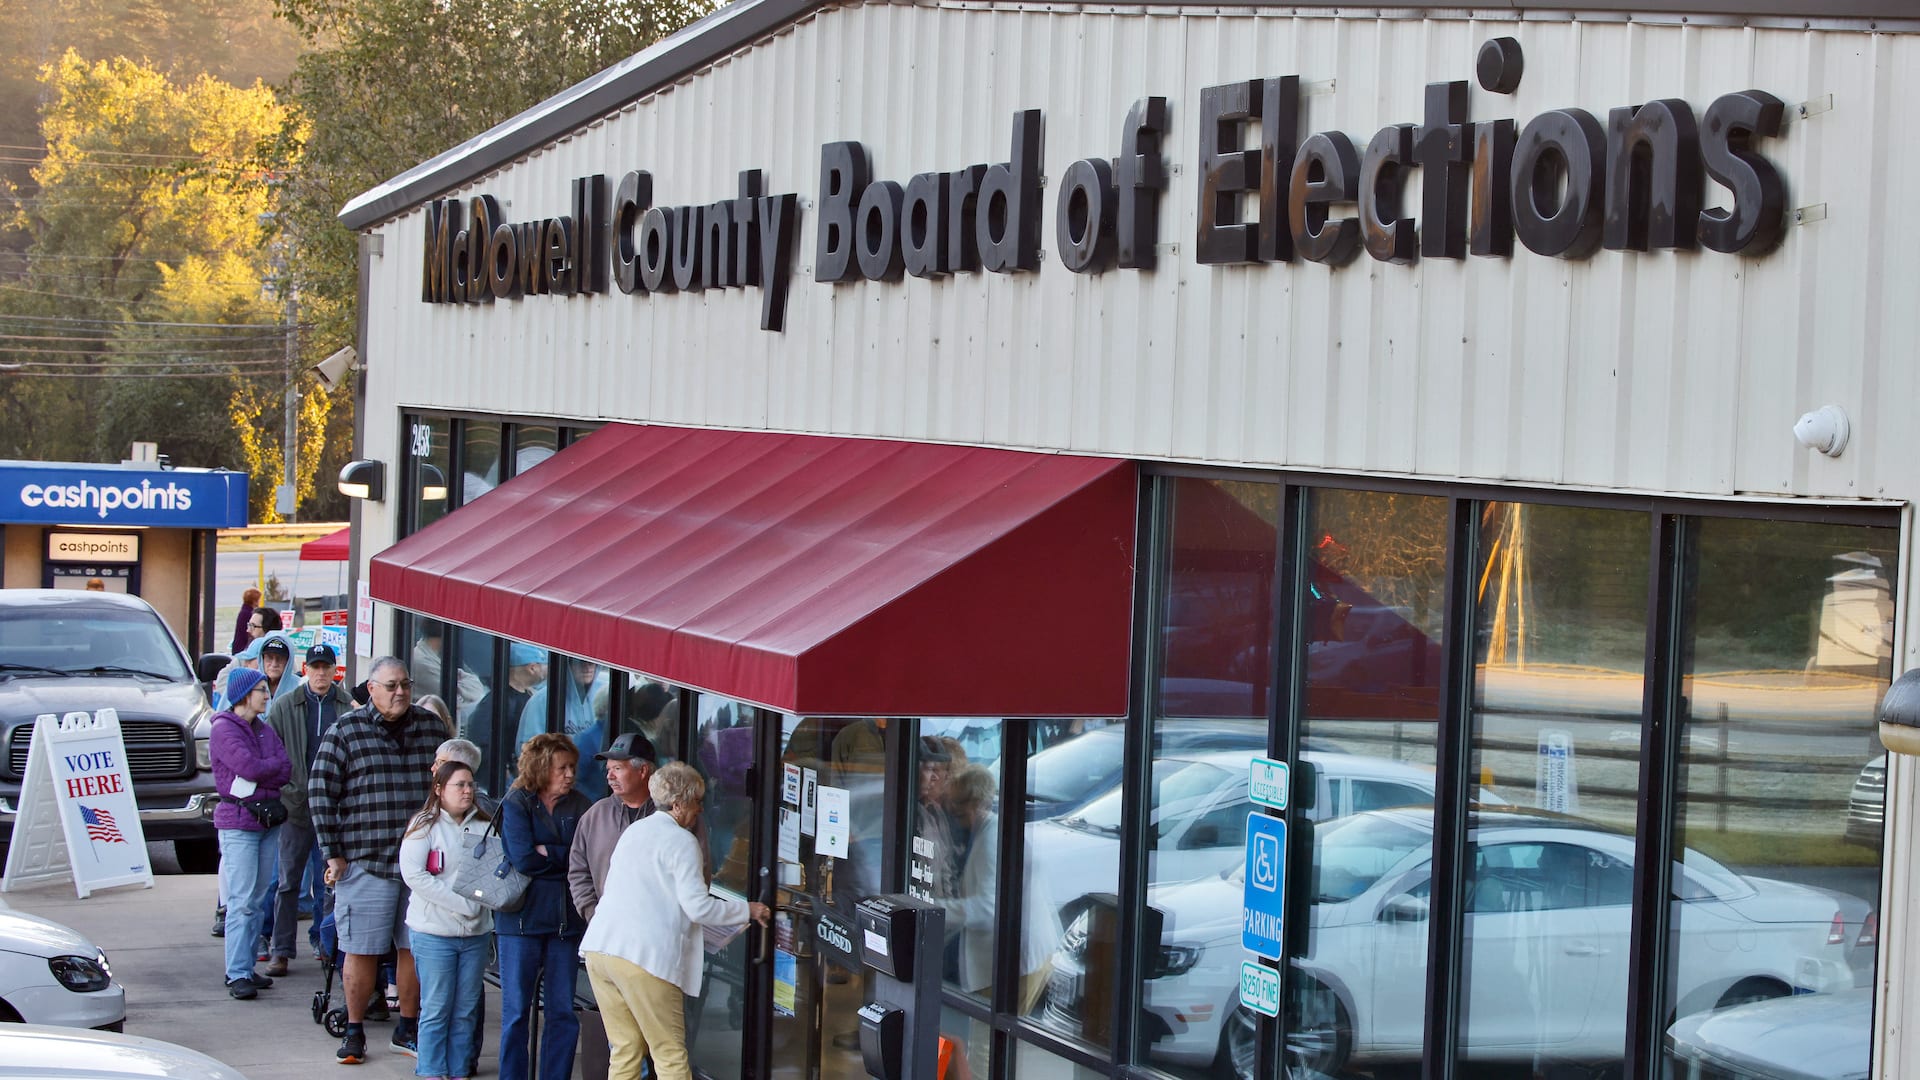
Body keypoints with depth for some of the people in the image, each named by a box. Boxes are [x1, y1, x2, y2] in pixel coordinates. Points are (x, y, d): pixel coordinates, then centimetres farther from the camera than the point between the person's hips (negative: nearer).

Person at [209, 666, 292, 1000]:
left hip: (268, 819, 7)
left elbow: (286, 772, 4)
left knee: (259, 899, 7)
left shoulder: (264, 730, 15)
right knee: (242, 901, -10)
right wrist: (275, 764, -1)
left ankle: (245, 967, 12)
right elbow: (249, 767, -17)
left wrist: (258, 773, -12)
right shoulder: (224, 729, -6)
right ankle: (237, 973, -9)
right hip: (237, 822, -7)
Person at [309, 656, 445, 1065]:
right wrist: (333, 855, -5)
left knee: (415, 947, 8)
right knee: (363, 951, 1)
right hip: (366, 862, -3)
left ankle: (407, 1028, 21)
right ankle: (354, 1032, 12)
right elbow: (320, 793, -2)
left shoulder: (431, 727, 9)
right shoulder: (345, 732, -2)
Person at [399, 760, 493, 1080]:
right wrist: (460, 903, -16)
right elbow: (413, 874, -13)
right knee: (436, 1011, -1)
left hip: (475, 933, 4)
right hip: (434, 932, -4)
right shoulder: (425, 825, -3)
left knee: (465, 1011, 8)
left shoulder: (484, 827, 10)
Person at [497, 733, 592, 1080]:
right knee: (516, 1011, 3)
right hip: (522, 918, -3)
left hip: (566, 920, 3)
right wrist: (566, 857, -7)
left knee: (563, 1013, 5)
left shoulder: (579, 806, 7)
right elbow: (523, 859, -14)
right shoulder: (516, 804, -1)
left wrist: (547, 853, -13)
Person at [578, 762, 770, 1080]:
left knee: (625, 1050, 10)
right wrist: (747, 910, 4)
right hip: (645, 957, -7)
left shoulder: (633, 831, 20)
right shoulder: (681, 841, -4)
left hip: (599, 947, 7)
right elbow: (698, 908, -9)